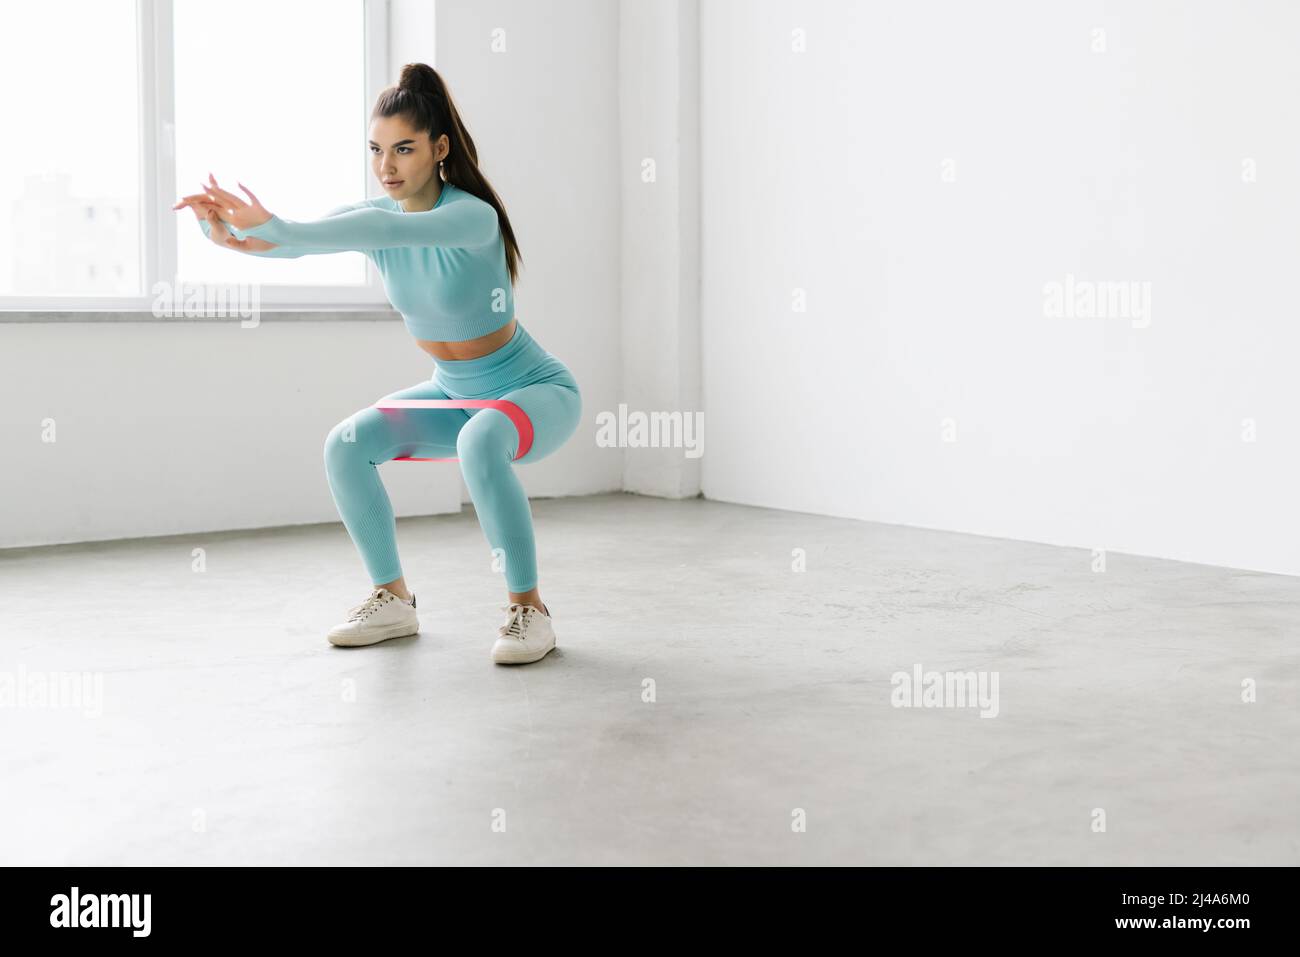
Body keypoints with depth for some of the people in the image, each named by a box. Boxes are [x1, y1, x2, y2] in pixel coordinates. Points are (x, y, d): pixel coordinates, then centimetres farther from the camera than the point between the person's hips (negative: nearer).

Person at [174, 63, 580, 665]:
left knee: (479, 444, -38)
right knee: (345, 446, -14)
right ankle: (393, 601, 3)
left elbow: (390, 230, -47)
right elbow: (289, 241, -22)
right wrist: (223, 229, -44)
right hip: (452, 393, 6)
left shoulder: (473, 216, -27)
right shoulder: (370, 216, -7)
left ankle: (529, 609, -20)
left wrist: (279, 229, -56)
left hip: (535, 390, -6)